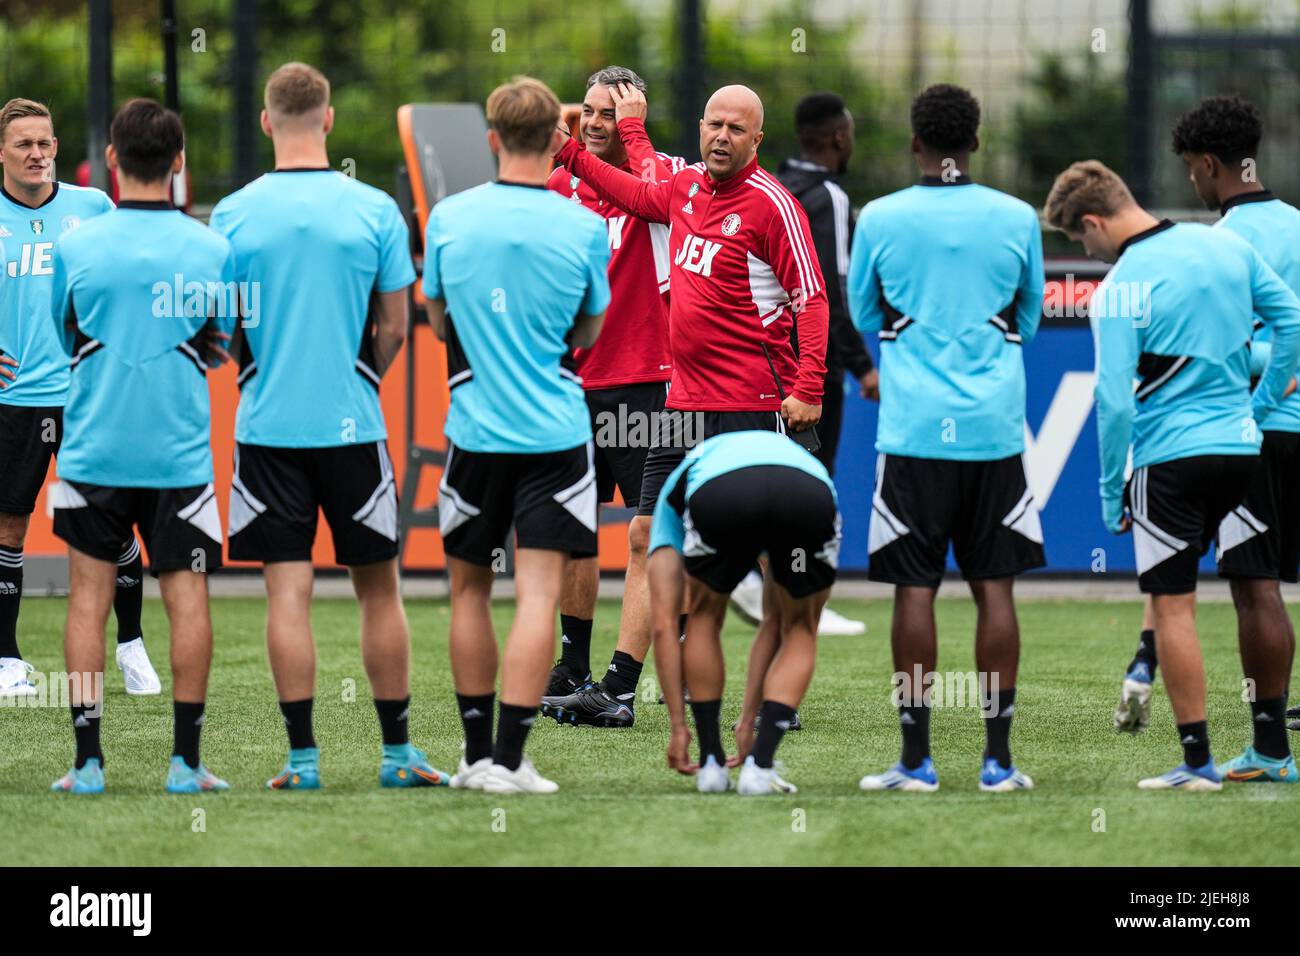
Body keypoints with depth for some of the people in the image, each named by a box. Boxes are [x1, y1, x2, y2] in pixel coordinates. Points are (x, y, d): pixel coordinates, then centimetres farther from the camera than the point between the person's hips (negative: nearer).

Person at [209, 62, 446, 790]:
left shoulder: (234, 214, -3)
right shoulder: (376, 211, -4)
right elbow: (394, 330, 1)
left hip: (268, 426, 0)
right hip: (352, 427, 0)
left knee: (288, 591, 2)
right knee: (378, 587, 9)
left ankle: (303, 756, -1)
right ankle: (398, 751, 12)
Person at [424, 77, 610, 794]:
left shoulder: (448, 218, -2)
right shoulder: (584, 228, -6)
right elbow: (588, 333, 7)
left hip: (475, 431, 2)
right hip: (555, 432, -2)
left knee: (469, 588, 14)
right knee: (539, 592, -3)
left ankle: (478, 753, 17)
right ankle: (508, 757, -11)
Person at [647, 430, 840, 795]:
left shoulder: (674, 493, 41)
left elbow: (664, 624, 32)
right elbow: (774, 624, 47)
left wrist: (678, 725, 36)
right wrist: (747, 722, 52)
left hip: (718, 493, -1)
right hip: (811, 496, 1)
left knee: (704, 619, 30)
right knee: (800, 631, 28)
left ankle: (712, 764, 28)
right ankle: (759, 766, 17)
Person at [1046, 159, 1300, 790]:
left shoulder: (1117, 292, -14)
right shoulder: (1227, 246, 5)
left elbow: (1115, 402, -16)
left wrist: (1111, 492, -6)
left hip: (1170, 459, -6)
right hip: (1242, 449, 6)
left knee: (1172, 606, 0)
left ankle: (1197, 760, -1)